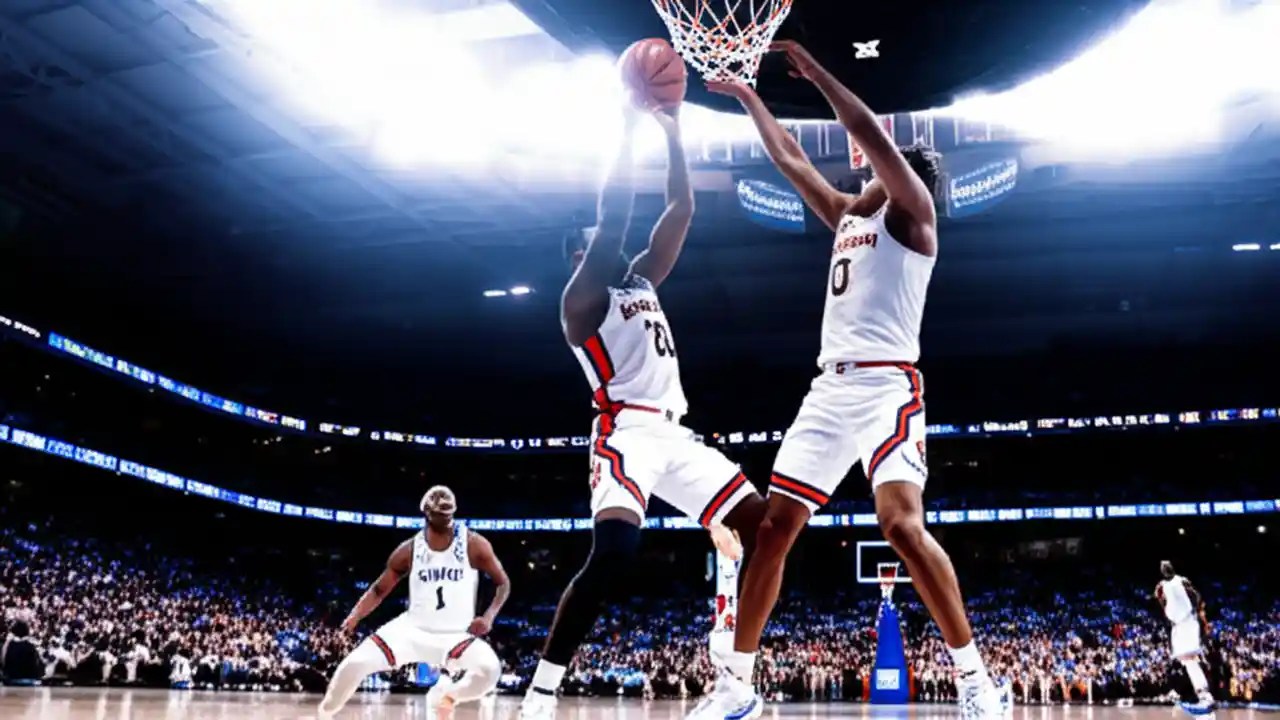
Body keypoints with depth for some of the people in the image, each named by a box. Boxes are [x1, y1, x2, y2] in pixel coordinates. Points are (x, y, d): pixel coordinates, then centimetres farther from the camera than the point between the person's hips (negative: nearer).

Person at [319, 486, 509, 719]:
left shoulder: (474, 545, -8)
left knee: (490, 670, -29)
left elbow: (503, 583, -1)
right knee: (354, 664, -14)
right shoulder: (409, 550, -3)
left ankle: (444, 698, 3)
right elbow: (380, 589, 7)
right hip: (412, 628, 1)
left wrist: (489, 616, -17)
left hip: (456, 635, -1)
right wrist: (355, 615, -10)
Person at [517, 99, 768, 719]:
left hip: (675, 435, 8)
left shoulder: (642, 281, 22)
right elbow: (614, 215, -12)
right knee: (613, 553, -30)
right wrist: (627, 131, -7)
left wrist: (673, 135, 13)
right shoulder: (582, 298, 0)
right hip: (627, 435, -8)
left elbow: (681, 210, 19)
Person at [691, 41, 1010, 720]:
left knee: (902, 523, -25)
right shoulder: (847, 216, 25)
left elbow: (873, 134, -7)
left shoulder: (911, 214, 5)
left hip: (887, 384, -7)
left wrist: (814, 70, 0)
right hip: (831, 387, 8)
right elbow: (789, 158, 31)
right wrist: (748, 96, 33)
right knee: (772, 526, 1)